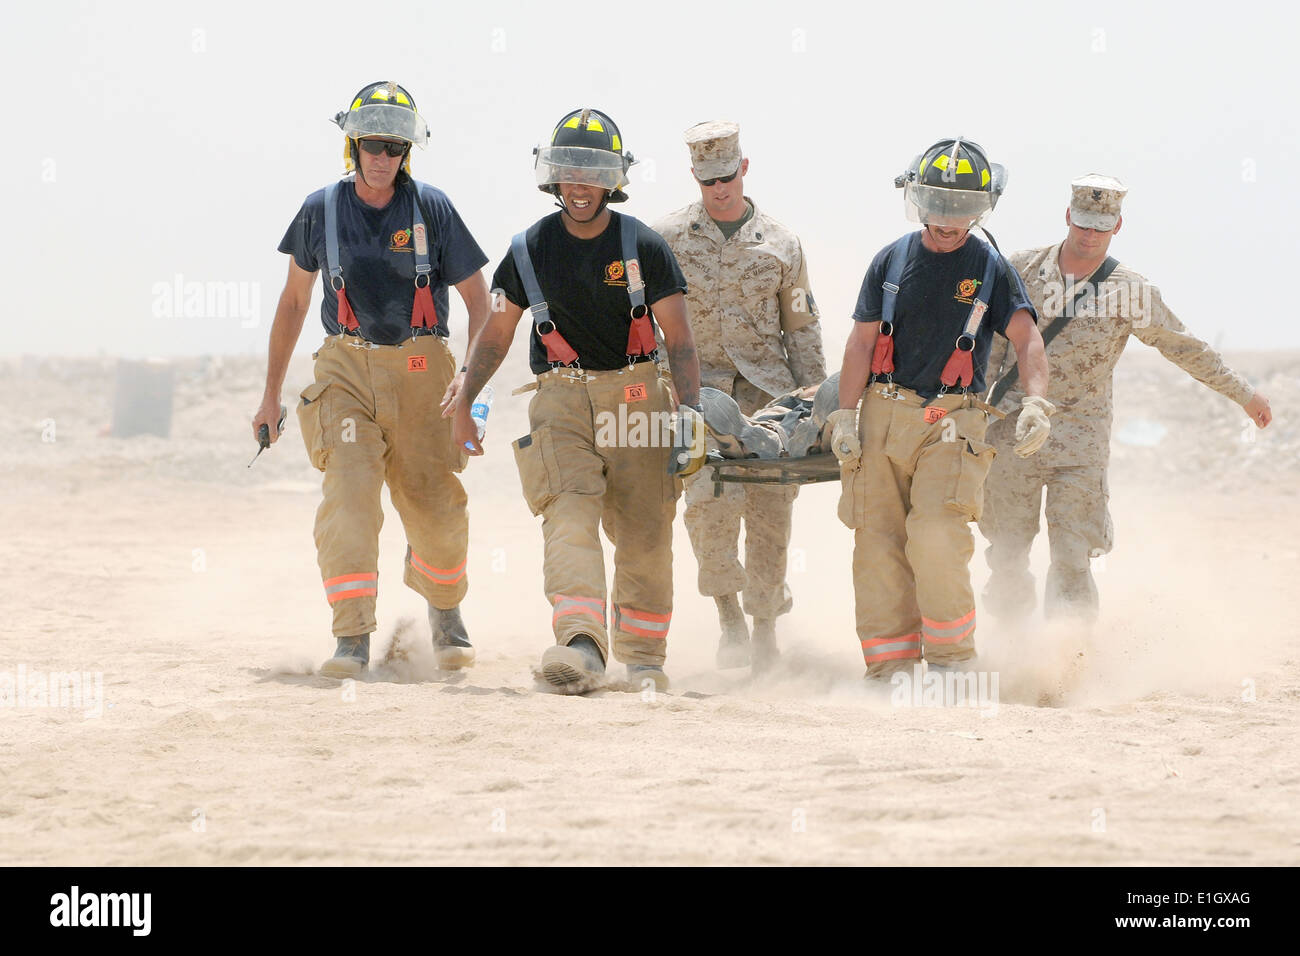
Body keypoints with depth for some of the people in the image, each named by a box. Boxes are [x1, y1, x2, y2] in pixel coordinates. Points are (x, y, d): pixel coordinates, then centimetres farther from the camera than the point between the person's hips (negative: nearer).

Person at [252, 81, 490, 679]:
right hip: (346, 367, 0)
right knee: (348, 495, -17)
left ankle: (445, 611, 33)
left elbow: (478, 299, 3)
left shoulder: (431, 209, -1)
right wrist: (272, 394, 15)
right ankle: (352, 640, -19)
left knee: (437, 509, 3)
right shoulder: (323, 210, 3)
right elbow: (294, 300, 14)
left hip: (421, 372, 0)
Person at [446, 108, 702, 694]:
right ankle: (582, 646, -35)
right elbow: (496, 334, 12)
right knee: (569, 516, -20)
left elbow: (678, 339, -3)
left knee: (644, 535, 2)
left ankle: (642, 657, 19)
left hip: (635, 397, 0)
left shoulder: (643, 247, -1)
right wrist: (463, 401, 4)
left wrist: (691, 411, -13)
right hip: (561, 398, 0)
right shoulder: (531, 249, 5)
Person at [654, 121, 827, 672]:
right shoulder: (667, 239, 7)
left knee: (771, 511, -1)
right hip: (700, 385, -2)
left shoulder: (779, 244, 10)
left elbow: (802, 329, 14)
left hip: (769, 389, 2)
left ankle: (765, 627, 14)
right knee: (713, 498, -23)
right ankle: (728, 615, -8)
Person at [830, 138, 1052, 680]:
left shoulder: (990, 269, 5)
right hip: (882, 416, 3)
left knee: (937, 538, -19)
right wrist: (845, 417, 3)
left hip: (951, 424, -3)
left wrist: (1035, 403, -19)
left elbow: (1027, 339, -2)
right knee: (878, 545, -1)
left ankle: (952, 660, -4)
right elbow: (862, 341, 11)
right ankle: (890, 669, 5)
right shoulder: (891, 261, 11)